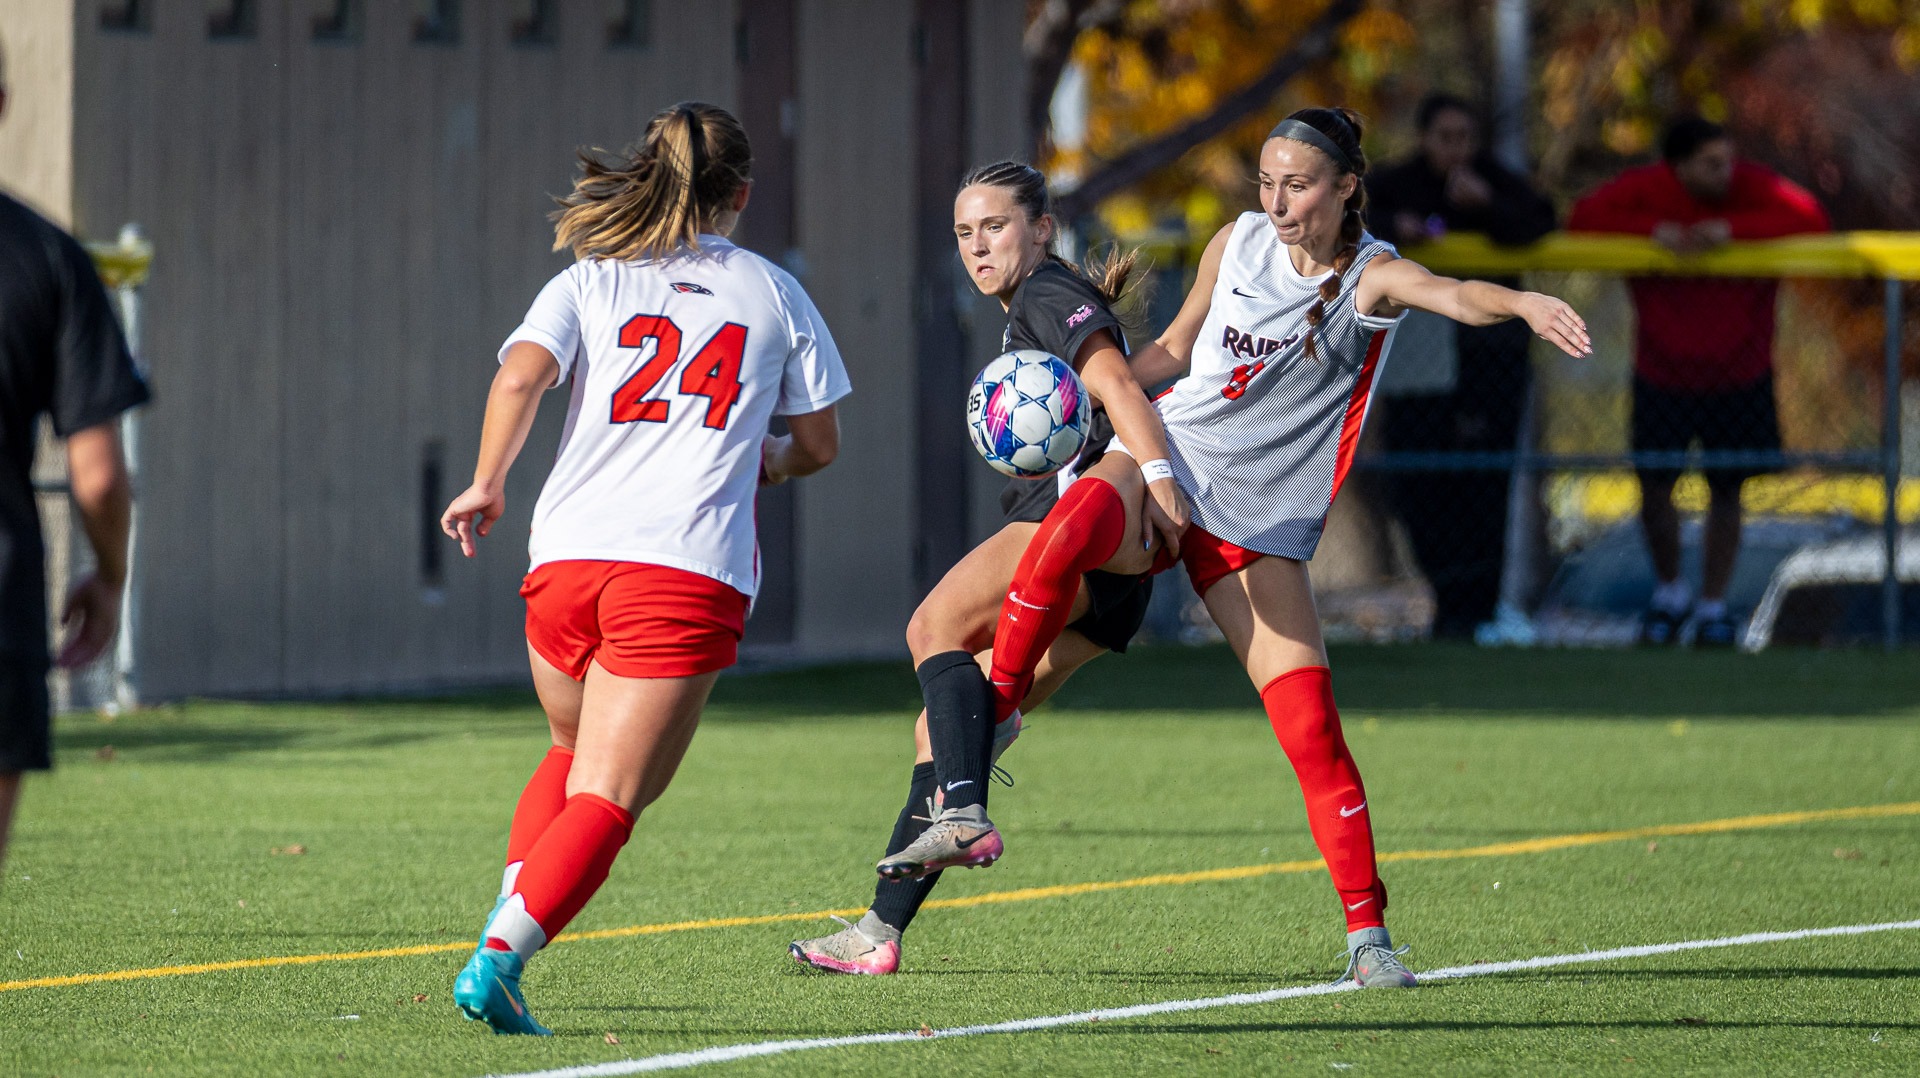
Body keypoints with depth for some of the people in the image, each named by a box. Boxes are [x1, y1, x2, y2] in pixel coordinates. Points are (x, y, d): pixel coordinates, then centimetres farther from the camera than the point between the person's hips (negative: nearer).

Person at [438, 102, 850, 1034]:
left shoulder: (588, 281, 12)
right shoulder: (774, 294, 14)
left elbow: (520, 375, -7)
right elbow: (818, 446, 20)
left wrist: (488, 484, 4)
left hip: (568, 552, 2)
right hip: (691, 572, -2)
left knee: (574, 754, 27)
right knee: (605, 799, -4)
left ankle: (509, 916, 8)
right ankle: (498, 960, -23)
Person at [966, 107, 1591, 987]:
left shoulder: (1372, 276, -9)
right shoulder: (1238, 242, 3)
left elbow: (1454, 296, -31)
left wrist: (1525, 305, -53)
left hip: (1264, 524, -2)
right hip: (1167, 460, 2)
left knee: (1310, 727, -10)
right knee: (1077, 520, -31)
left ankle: (1366, 932, -2)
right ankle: (990, 713, -11)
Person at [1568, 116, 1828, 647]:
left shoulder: (1751, 187, -13)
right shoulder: (1645, 189, -11)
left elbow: (1810, 219, -26)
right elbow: (1585, 217, -21)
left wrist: (1731, 229, -33)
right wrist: (1655, 229, -32)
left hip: (1739, 376, 0)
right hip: (1662, 375, 0)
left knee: (1726, 491, 4)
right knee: (1655, 489, -2)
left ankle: (1713, 605, 19)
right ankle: (1670, 591, 23)